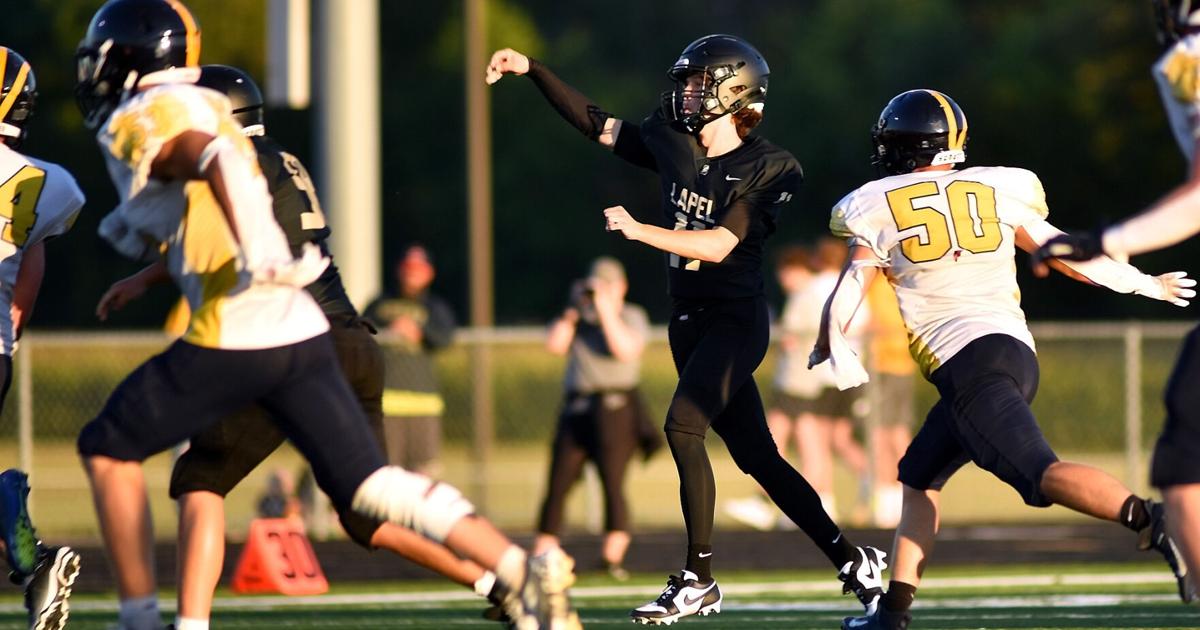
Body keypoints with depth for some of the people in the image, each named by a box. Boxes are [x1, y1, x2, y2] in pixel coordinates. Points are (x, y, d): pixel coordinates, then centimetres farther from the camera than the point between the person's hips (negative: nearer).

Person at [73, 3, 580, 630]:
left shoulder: (140, 121, -3)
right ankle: (523, 570, -12)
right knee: (367, 484, 4)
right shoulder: (207, 107, 22)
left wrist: (256, 255, -35)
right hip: (302, 331, 7)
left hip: (234, 338, -7)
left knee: (108, 448, 11)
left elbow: (210, 158, -25)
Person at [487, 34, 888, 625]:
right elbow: (594, 122, 11)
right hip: (689, 319, 7)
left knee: (683, 426, -21)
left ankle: (699, 578, -15)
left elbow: (719, 245, -22)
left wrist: (640, 230, -29)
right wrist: (531, 69, 5)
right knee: (755, 454, 8)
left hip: (736, 319, -7)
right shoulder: (674, 145, 5)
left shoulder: (766, 169, -13)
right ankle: (849, 558, 17)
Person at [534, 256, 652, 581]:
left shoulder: (632, 316, 6)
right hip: (576, 406, 4)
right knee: (558, 483, 1)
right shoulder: (580, 316, 18)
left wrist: (606, 310, -11)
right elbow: (555, 344, 4)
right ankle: (541, 558, 5)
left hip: (614, 406, -4)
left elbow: (625, 349, -13)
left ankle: (613, 558, -12)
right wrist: (573, 309, -1)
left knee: (612, 481, -13)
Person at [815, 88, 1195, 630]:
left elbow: (847, 293, 8)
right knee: (921, 476, 20)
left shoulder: (880, 209, 5)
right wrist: (1144, 284, 33)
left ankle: (1154, 522, -43)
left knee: (1039, 473, -21)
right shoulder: (995, 190, 16)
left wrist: (827, 349, 28)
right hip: (1017, 349, 7)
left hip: (967, 361, -7)